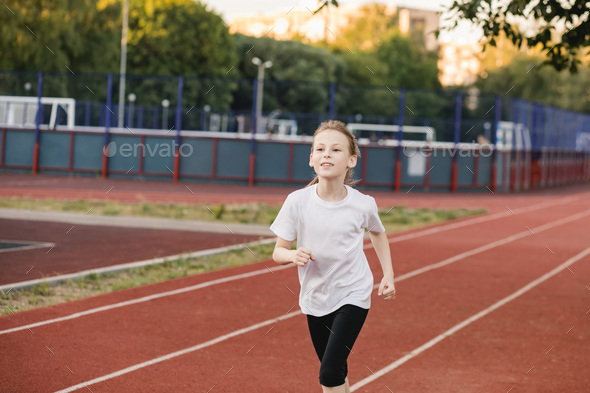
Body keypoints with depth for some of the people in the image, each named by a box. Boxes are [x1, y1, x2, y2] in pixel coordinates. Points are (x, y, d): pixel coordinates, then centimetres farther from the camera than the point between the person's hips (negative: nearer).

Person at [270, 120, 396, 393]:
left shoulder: (363, 204, -13)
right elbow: (278, 252, -5)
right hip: (315, 297, 2)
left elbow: (377, 233, 11)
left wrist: (388, 275, 5)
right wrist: (293, 255, -27)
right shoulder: (297, 201, -14)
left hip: (353, 296, -2)